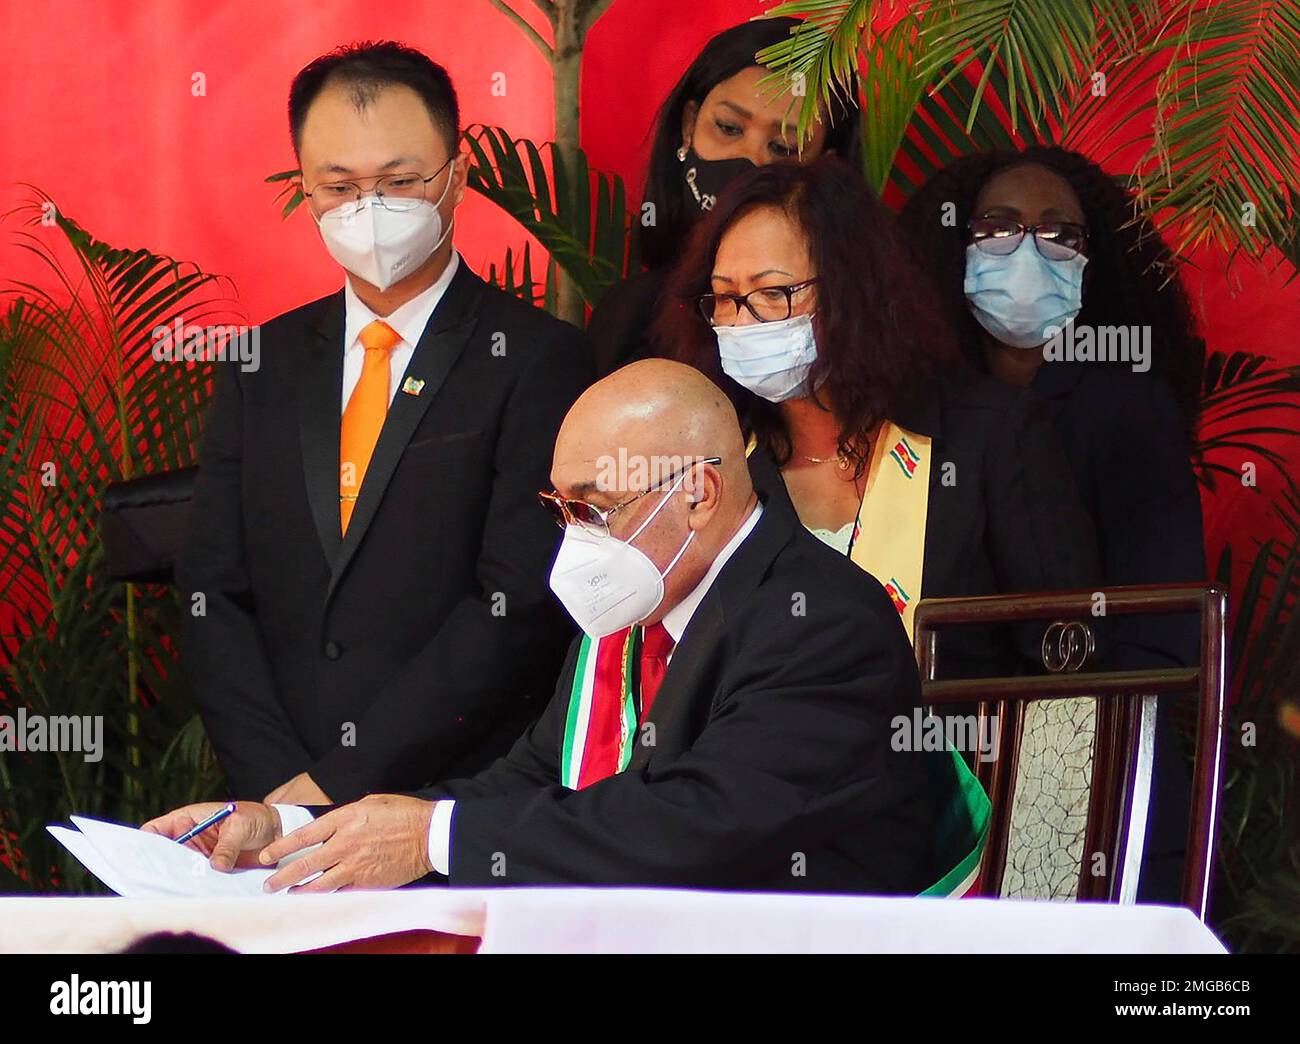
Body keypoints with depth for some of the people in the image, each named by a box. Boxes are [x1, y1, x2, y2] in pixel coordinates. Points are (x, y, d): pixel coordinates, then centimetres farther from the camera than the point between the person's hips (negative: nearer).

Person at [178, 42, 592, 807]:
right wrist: (277, 783, -4)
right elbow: (214, 593, 11)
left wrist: (337, 784, -10)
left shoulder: (539, 360, 0)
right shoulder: (265, 365, 14)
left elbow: (522, 603, -8)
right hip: (278, 807, 3)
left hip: (469, 807, -3)